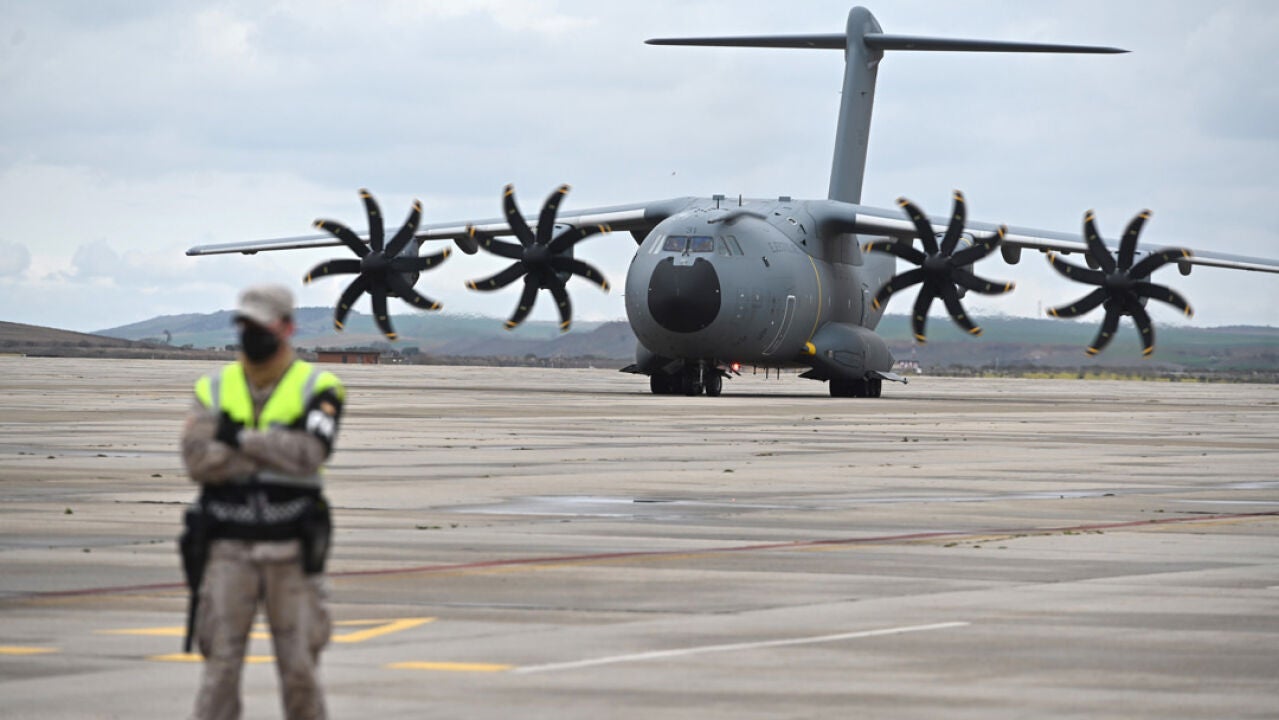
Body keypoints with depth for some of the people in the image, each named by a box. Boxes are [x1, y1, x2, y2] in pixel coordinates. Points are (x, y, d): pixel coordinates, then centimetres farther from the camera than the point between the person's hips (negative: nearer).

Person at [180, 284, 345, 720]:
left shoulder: (317, 389, 1)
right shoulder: (214, 389, 8)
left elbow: (309, 453, -17)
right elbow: (198, 459, -8)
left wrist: (242, 439, -14)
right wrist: (275, 451, -13)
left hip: (291, 550, -1)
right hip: (227, 549, 1)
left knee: (299, 667, 3)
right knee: (220, 665, -4)